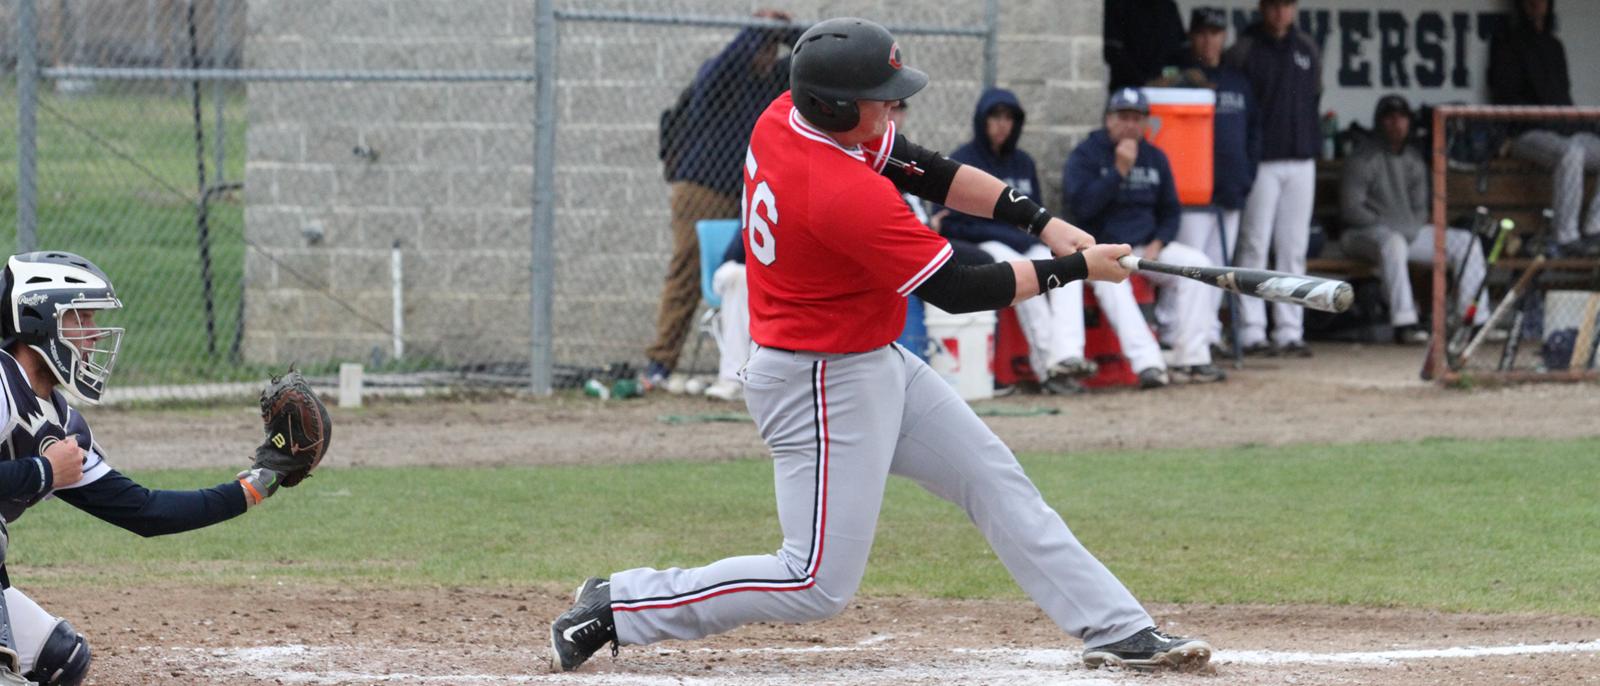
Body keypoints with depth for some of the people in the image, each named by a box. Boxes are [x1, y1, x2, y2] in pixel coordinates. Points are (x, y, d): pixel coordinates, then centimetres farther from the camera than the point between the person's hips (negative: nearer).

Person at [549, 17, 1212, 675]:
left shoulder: (786, 115, -5)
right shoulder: (847, 196, -32)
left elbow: (927, 171, 4)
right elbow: (957, 291, -23)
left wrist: (1043, 221, -4)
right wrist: (1074, 269, -12)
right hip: (826, 387, -10)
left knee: (997, 483, 11)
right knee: (818, 585, -5)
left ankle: (1116, 629, 14)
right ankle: (616, 605, 4)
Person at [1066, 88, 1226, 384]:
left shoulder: (1155, 158, 13)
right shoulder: (1085, 156, -2)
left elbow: (1170, 212, 18)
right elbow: (1081, 205, -16)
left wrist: (1158, 243, -3)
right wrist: (1120, 170, -19)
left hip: (1147, 246, 5)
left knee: (1198, 265, -19)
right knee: (1111, 280, -38)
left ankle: (1192, 358, -19)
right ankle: (1147, 362, -46)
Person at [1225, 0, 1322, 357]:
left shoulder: (1307, 49, 12)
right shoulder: (1244, 50, -3)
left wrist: (1312, 142, 11)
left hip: (1301, 160, 5)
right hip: (1260, 163, -5)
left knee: (1294, 249, 5)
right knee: (1254, 247, -6)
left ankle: (1290, 331, 8)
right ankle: (1251, 331, -5)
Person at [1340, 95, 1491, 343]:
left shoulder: (1414, 160, 15)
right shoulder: (1364, 160, -6)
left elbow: (1420, 208, 17)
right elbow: (1351, 210, -12)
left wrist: (1413, 227, -6)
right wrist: (1389, 226, -16)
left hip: (1410, 232, 7)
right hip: (1366, 234, -7)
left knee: (1466, 242, -7)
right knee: (1393, 243, -42)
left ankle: (1475, 320, -10)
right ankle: (1404, 323, -49)